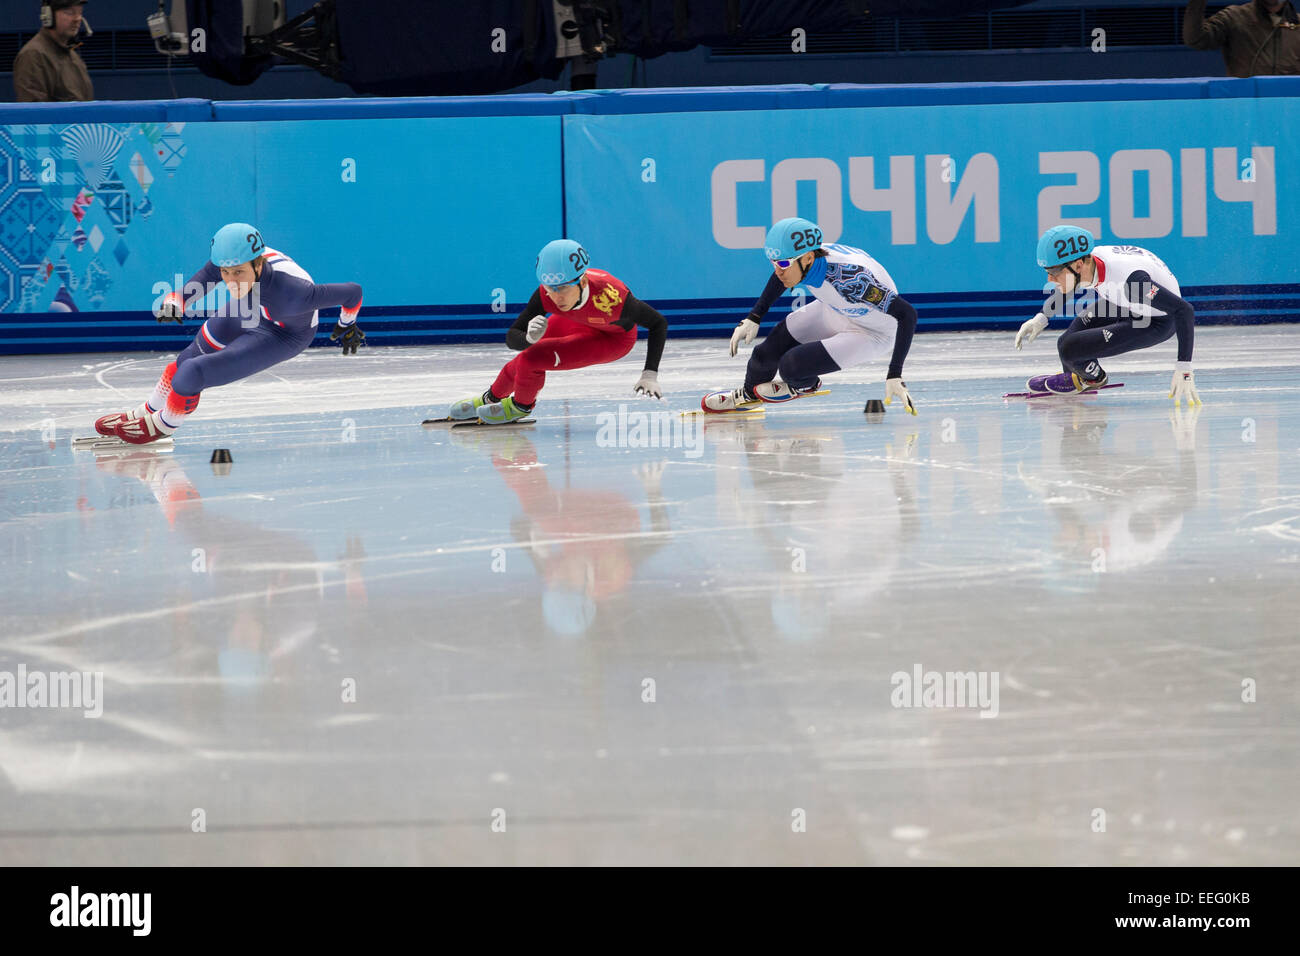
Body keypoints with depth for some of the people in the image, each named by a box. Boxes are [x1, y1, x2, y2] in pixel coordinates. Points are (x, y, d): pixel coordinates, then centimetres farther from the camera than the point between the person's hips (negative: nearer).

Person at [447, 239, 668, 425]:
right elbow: (512, 337, -24)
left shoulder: (611, 296, -44)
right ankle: (491, 399, 44)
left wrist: (650, 374, -33)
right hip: (577, 322, 4)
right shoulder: (545, 295, -33)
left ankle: (521, 406, 16)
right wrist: (529, 338, -48)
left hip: (613, 339, -4)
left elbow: (658, 323, -28)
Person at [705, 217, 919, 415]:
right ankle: (747, 395, 38)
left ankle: (805, 385, 19)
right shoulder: (800, 261, -21)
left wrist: (894, 376, -41)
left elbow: (907, 314, -39)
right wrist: (754, 318, 5)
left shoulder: (850, 277, -42)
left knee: (790, 366, -18)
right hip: (834, 312, 6)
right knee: (769, 352, 4)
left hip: (870, 333, -6)